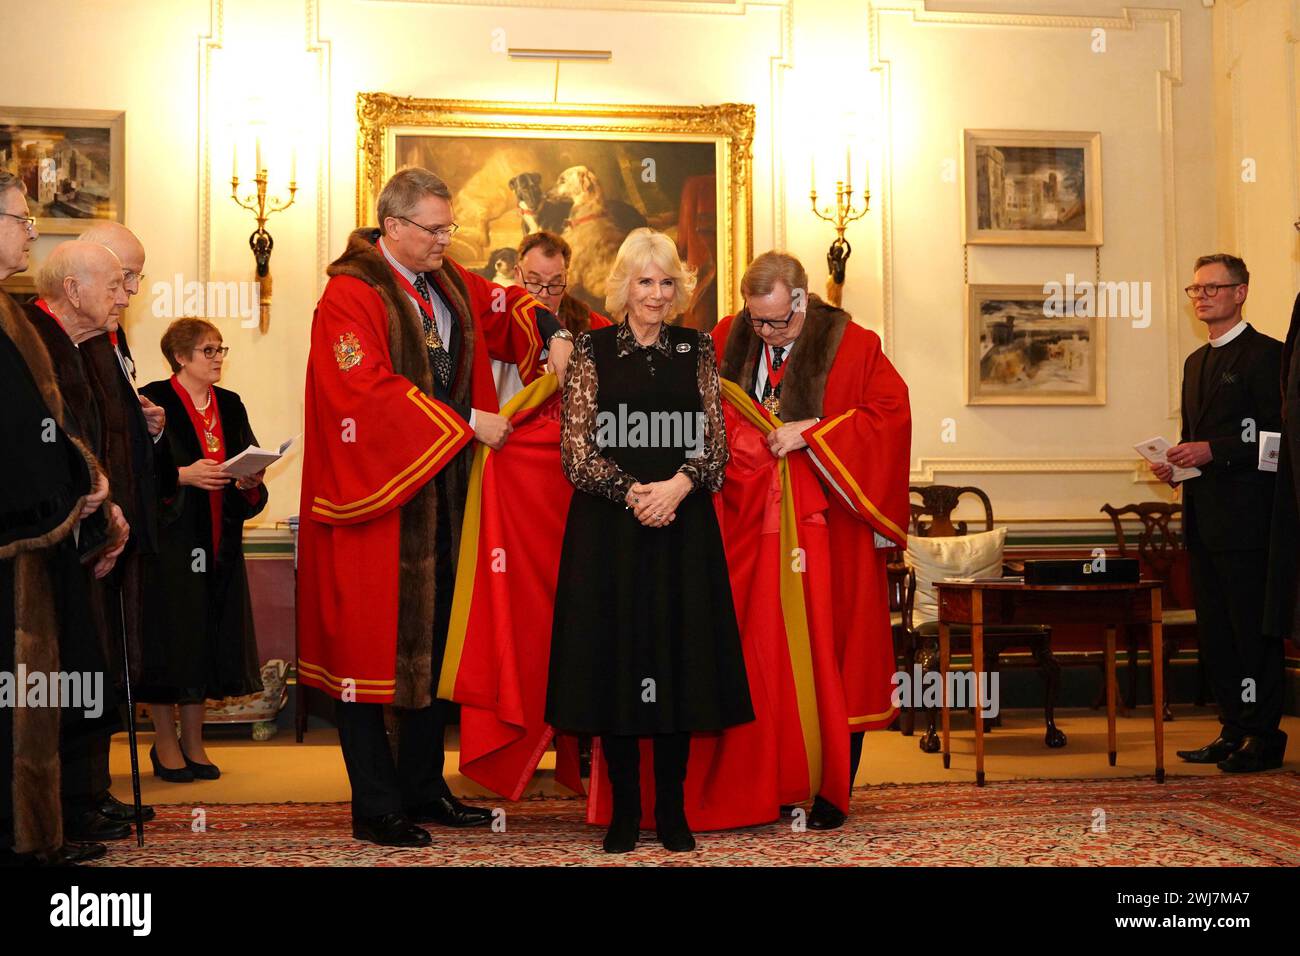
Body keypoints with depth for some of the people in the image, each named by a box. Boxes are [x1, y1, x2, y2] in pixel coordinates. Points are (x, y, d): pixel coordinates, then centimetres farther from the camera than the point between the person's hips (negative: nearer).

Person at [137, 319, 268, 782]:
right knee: (170, 637, -2)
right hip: (169, 537, -5)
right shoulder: (154, 400, -4)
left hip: (219, 541, 6)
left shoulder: (230, 406, 13)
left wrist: (249, 481, -6)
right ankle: (165, 743, 10)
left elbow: (250, 467, 15)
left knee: (209, 637, 7)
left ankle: (194, 742, 16)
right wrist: (184, 476, -21)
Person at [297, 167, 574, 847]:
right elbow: (370, 389, -21)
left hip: (442, 493, 8)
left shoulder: (448, 282, 10)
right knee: (371, 642, 0)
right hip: (375, 495, -8)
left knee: (433, 641, 12)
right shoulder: (350, 295, -12)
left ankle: (422, 787, 24)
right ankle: (375, 806, 9)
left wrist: (552, 336, 2)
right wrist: (466, 421, -17)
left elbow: (508, 304, 24)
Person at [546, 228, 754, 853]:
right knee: (614, 656, 1)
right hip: (609, 527, -1)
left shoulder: (696, 349, 9)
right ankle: (624, 808, 13)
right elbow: (576, 450, -3)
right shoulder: (593, 349, 3)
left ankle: (671, 808, 14)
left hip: (683, 525, 2)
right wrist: (632, 492, -16)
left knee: (680, 660, 3)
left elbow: (716, 442, 4)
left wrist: (677, 485, -14)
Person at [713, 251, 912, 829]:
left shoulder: (852, 347, -4)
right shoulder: (728, 339, 6)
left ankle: (832, 792, 10)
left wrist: (811, 431, -21)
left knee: (831, 651, 1)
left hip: (830, 528, -3)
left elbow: (891, 411, -14)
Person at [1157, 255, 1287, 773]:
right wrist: (1176, 462, 6)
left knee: (1252, 627, -5)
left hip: (1245, 515, -8)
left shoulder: (1265, 354, -6)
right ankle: (1234, 730, 19)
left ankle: (1263, 737, 2)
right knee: (1213, 629, 11)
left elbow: (1276, 436, -13)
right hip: (1204, 516, 9)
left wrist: (1213, 451, -19)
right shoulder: (1196, 362, 20)